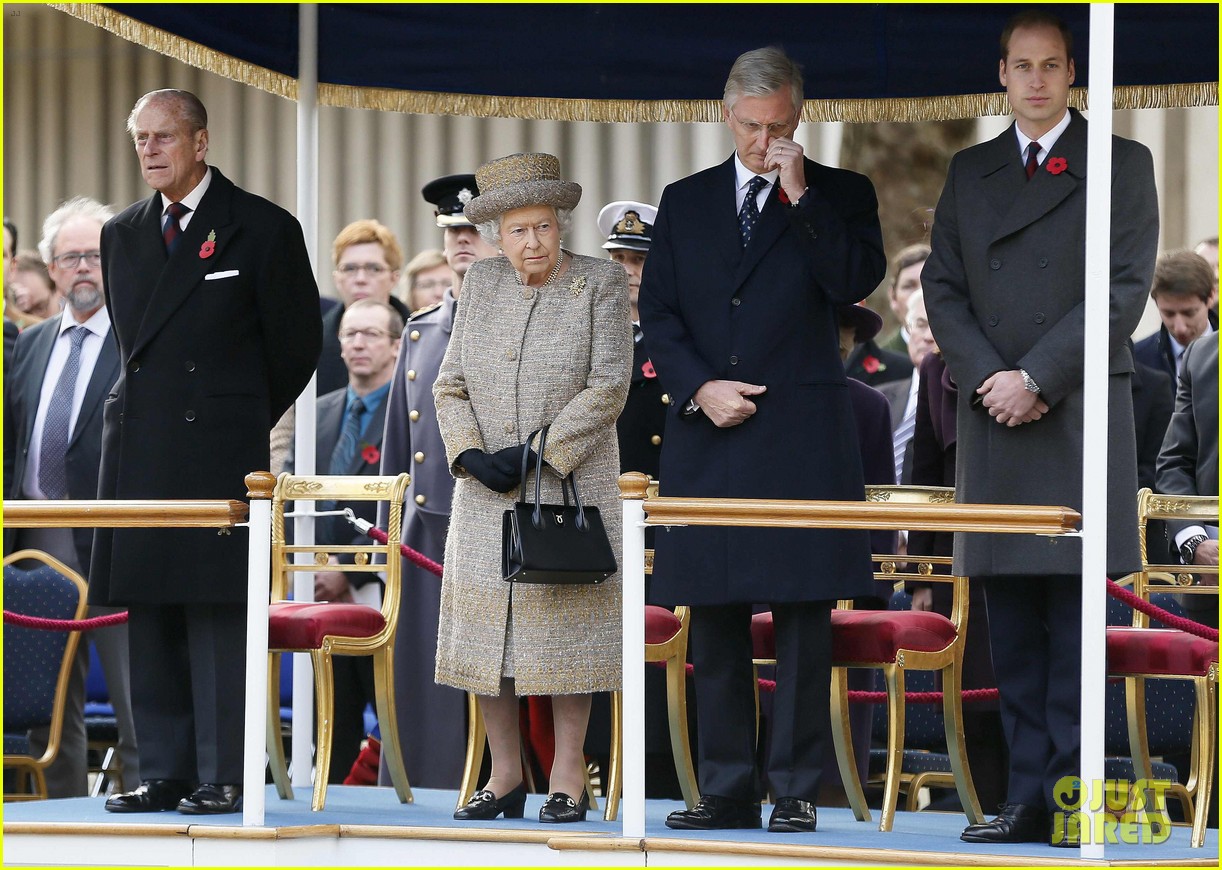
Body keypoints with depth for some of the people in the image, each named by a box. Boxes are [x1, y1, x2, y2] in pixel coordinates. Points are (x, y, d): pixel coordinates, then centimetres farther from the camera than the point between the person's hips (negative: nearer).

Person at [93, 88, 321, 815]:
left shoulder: (262, 230, -2)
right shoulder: (123, 235, 14)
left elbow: (297, 345, 5)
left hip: (219, 450, -5)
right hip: (138, 450, 5)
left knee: (216, 612, -6)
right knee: (149, 613, 4)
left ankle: (224, 777, -4)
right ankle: (164, 774, 8)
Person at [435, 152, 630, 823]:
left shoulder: (600, 284, -6)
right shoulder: (483, 283, 4)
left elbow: (607, 390, -12)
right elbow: (452, 384, 5)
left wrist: (535, 453, -17)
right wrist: (471, 457, -11)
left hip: (570, 483, -4)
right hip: (486, 491, 4)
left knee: (564, 625, -2)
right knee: (484, 633, 2)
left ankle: (568, 778, 6)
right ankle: (505, 777, 11)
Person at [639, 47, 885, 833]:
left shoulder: (840, 195, 7)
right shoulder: (686, 202, 15)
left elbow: (858, 281, -10)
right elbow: (657, 311, 11)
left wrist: (801, 197, -12)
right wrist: (698, 386, -3)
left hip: (802, 437, -3)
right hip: (709, 435, 3)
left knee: (804, 619, -4)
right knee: (715, 621, 4)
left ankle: (798, 790, 0)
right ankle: (728, 790, 10)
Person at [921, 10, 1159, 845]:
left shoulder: (1121, 165, 4)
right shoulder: (970, 172, 17)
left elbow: (1127, 286, -4)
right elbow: (943, 283, 12)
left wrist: (1037, 379, -11)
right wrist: (986, 380, -5)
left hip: (1079, 417, -4)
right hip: (994, 420, 4)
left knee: (1074, 617, -7)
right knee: (1013, 625, 2)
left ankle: (1073, 799, -7)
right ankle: (1029, 799, 3)